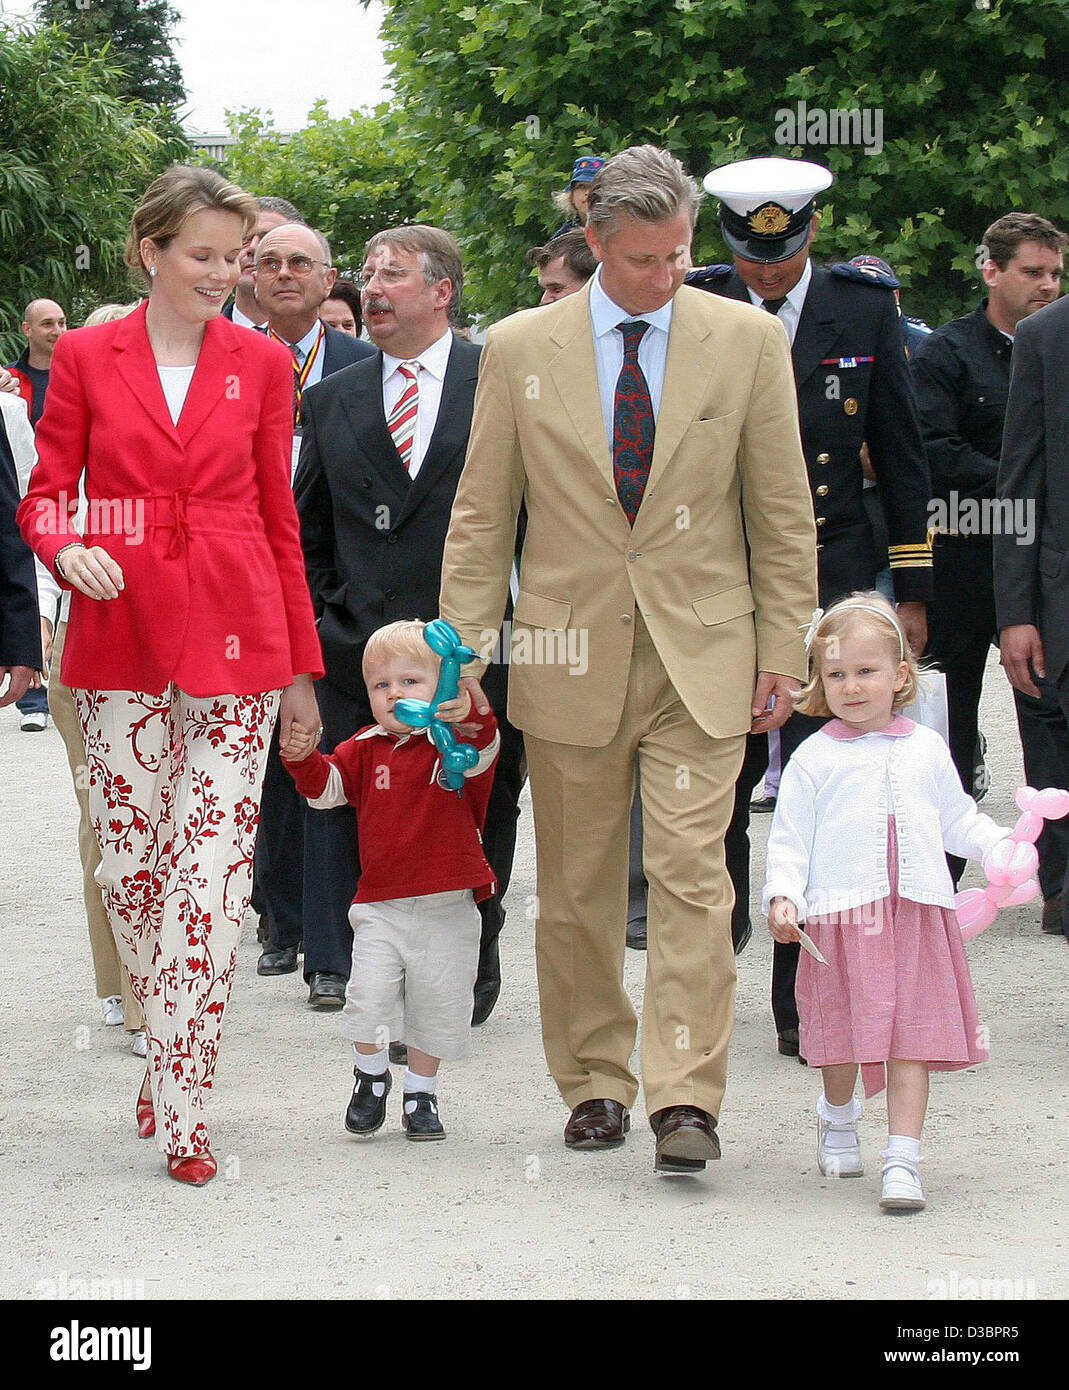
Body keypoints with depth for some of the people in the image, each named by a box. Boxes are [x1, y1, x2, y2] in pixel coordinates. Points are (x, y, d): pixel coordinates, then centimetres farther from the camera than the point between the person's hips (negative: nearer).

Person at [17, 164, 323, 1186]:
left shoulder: (260, 363, 8)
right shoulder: (87, 357, 5)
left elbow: (279, 519, 11)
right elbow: (44, 497, 8)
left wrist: (303, 665, 9)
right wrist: (66, 550, -16)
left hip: (234, 641, 0)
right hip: (120, 636, 0)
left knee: (212, 876, -7)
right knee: (127, 871, 2)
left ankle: (178, 1103, -3)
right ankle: (164, 1034, 26)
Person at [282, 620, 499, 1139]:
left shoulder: (457, 741, -5)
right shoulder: (366, 749, 4)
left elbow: (483, 753, -25)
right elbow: (326, 787, 3)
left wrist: (471, 718, -46)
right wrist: (303, 757, -17)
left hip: (447, 907, -1)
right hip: (380, 904, 1)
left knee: (437, 1008, 8)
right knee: (369, 998, -8)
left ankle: (421, 1093, 30)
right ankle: (371, 1075, 20)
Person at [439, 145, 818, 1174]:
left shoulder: (747, 340, 2)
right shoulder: (519, 348, 3)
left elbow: (782, 510, 6)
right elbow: (482, 514, 6)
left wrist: (781, 649, 2)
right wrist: (462, 651, 1)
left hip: (701, 651, -1)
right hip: (569, 652, 1)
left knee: (690, 873, -8)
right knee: (577, 886, 7)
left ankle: (683, 1098, -6)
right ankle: (594, 1084, 21)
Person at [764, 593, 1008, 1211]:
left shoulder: (927, 749, 13)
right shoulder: (815, 757, 4)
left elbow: (958, 820, 22)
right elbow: (790, 837, 3)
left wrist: (1003, 846, 8)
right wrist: (783, 895, -11)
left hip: (918, 912, 1)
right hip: (840, 917, -1)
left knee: (912, 1041, -5)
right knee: (844, 1040, 7)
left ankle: (903, 1160, -5)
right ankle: (839, 1117, 37)